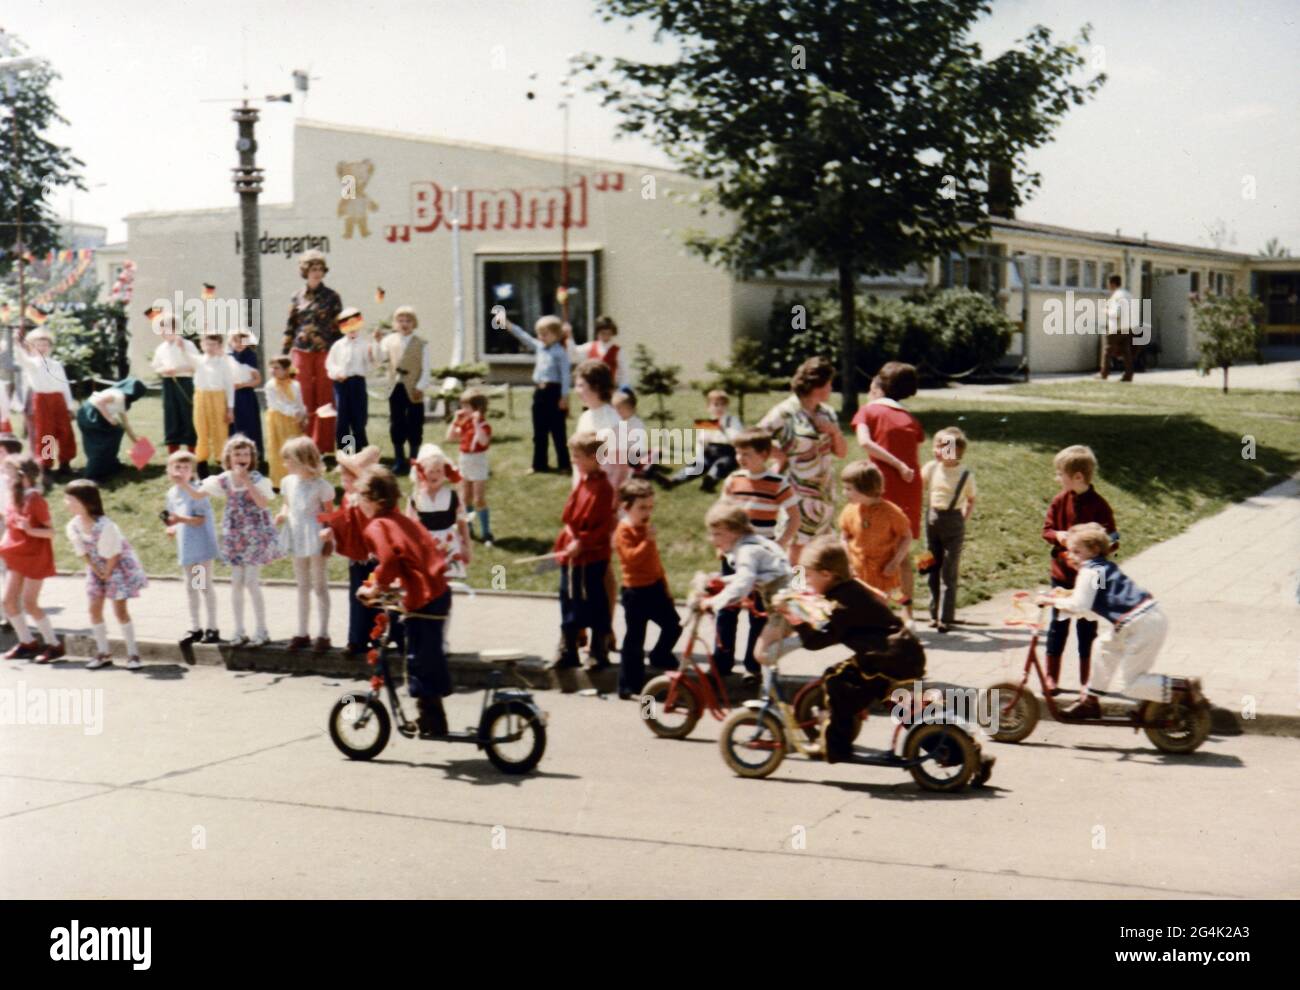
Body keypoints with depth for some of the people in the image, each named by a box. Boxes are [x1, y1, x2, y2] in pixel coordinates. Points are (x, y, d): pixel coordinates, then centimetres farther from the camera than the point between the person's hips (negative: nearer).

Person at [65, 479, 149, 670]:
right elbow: (84, 554, -2)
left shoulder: (105, 526, -32)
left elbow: (112, 554, -21)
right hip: (97, 568, 6)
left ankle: (133, 654, 3)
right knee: (94, 609, 5)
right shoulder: (73, 527, -13)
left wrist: (108, 573, -11)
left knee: (120, 609, -7)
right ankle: (103, 653, 17)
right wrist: (99, 573, -4)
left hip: (119, 566, -6)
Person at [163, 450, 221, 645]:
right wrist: (172, 528, -3)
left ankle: (212, 628, 9)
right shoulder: (172, 493, 7)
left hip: (201, 546, -7)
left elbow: (201, 519, -19)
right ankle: (195, 628, 22)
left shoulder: (197, 492, -14)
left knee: (206, 586, 0)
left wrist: (181, 519, -33)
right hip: (185, 547, 7)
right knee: (190, 587, 13)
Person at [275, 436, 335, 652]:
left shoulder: (321, 485, -15)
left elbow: (330, 514, -9)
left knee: (319, 586, 2)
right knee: (302, 586, 15)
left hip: (315, 539, -6)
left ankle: (323, 635, 9)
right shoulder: (288, 482, 3)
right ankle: (302, 634, 22)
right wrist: (282, 515, -5)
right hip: (296, 538, 6)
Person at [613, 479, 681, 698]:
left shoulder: (644, 528, 12)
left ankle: (660, 656, 39)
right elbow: (632, 557, -28)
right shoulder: (625, 530, -14)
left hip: (655, 587, 8)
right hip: (636, 591, -8)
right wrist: (648, 540, -32)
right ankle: (628, 686, 2)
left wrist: (665, 586, 21)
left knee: (673, 625, 13)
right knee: (635, 638, -4)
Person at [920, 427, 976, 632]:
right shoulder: (931, 468, 0)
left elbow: (971, 500, 6)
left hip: (953, 522, -3)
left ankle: (946, 618, 0)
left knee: (949, 572, -2)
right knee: (933, 569, 10)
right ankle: (935, 613, 20)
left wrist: (963, 519, -3)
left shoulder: (966, 476, -6)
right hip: (932, 519, 4)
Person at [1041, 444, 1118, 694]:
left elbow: (1110, 538, -4)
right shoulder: (1060, 500, 0)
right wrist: (1058, 536, -15)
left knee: (1087, 627, 7)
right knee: (1058, 625, 7)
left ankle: (1086, 679, 18)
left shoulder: (1099, 505, -10)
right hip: (1062, 573, 3)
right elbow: (1046, 530, 6)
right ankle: (1051, 676, 16)